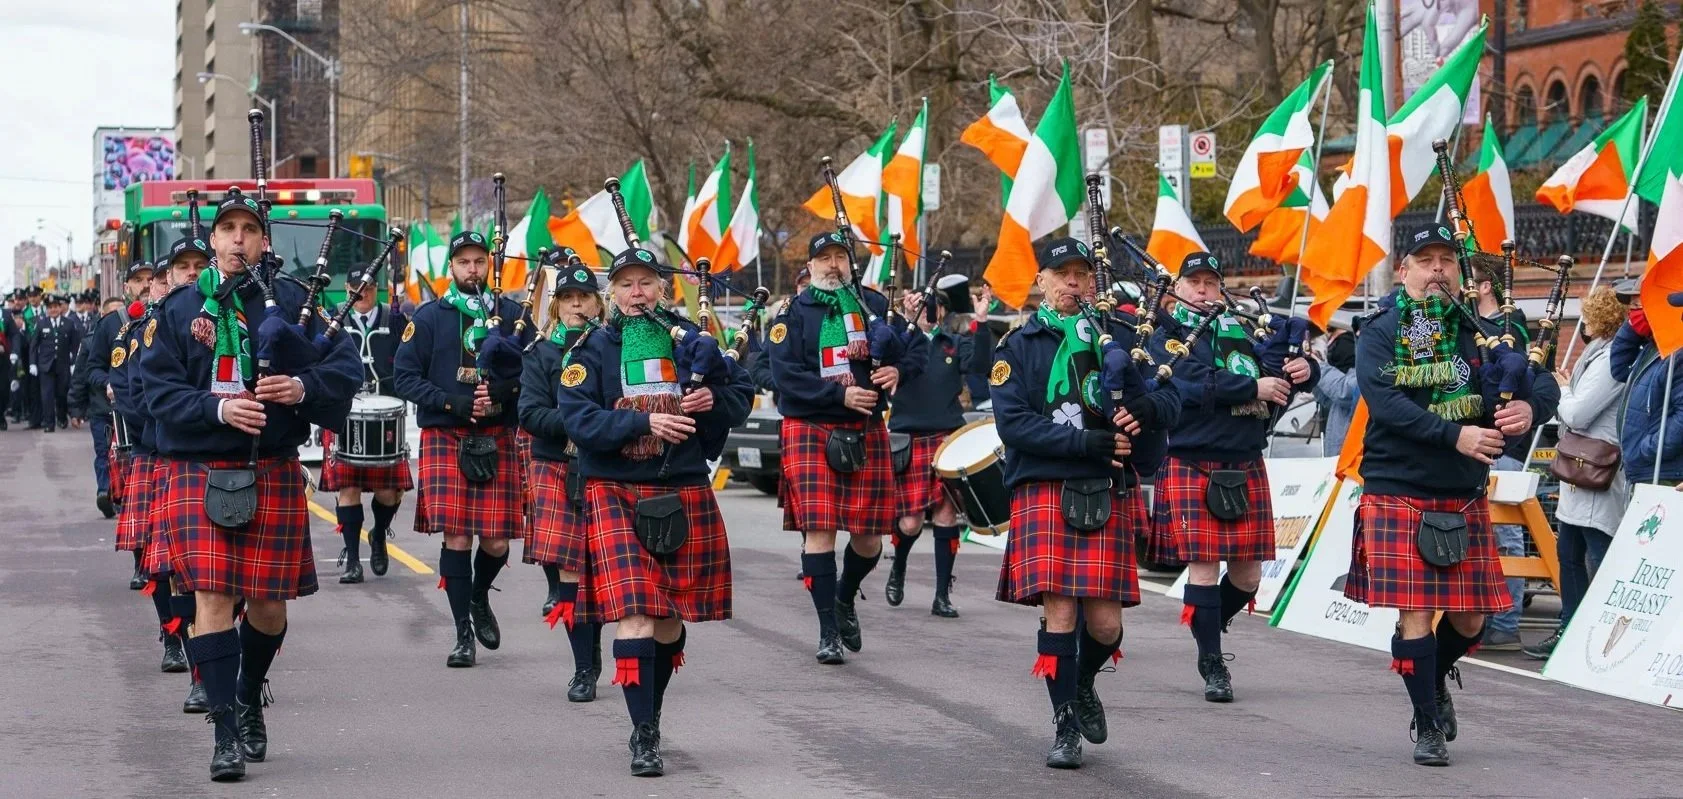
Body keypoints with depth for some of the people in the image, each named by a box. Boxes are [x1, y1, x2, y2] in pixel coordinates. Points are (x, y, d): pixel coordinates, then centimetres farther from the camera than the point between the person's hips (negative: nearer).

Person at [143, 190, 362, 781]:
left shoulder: (292, 300, 4)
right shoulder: (179, 310, 5)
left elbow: (347, 368, 1)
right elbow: (159, 391, -1)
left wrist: (301, 386, -19)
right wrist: (218, 407, -18)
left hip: (273, 472, 1)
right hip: (198, 471, -1)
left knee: (268, 601, 7)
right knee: (212, 595, -10)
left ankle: (250, 699, 34)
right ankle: (227, 733, -8)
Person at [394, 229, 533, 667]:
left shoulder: (512, 314, 9)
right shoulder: (428, 317, 4)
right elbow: (404, 376, 0)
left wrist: (506, 388, -12)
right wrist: (452, 403, -13)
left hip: (498, 439, 2)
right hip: (445, 438, -2)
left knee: (496, 541, 0)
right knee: (457, 537, -7)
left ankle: (479, 599, 32)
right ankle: (464, 634, 2)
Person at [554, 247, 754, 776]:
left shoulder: (688, 340, 7)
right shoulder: (592, 350, 1)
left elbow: (742, 393, 14)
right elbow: (578, 418, -12)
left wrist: (713, 399, -9)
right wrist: (646, 422, -23)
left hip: (683, 494, 3)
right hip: (616, 493, -3)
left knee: (670, 618, 10)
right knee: (634, 613, -15)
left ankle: (651, 719, 30)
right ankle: (643, 737, -12)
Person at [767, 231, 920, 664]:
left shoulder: (874, 305, 9)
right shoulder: (792, 315, 1)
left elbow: (918, 347, 13)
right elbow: (786, 375, -10)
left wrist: (898, 370, -9)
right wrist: (841, 393, -19)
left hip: (866, 432, 3)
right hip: (810, 430, -3)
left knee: (869, 535, 5)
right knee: (819, 529, -9)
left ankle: (845, 599, 35)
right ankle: (828, 632, -2)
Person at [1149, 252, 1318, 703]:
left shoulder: (1241, 333, 15)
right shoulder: (1164, 340, 1)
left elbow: (1287, 372, 15)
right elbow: (1194, 382, -17)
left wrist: (1303, 371, -8)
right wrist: (1254, 388, -15)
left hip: (1245, 469, 4)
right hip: (1192, 467, -4)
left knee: (1248, 573, 6)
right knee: (1203, 565, -5)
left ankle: (1209, 629, 32)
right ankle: (1212, 665, 4)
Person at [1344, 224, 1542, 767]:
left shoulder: (1477, 333, 7)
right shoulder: (1379, 335, -3)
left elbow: (1519, 389, 2)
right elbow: (1386, 402, -18)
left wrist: (1523, 411, -23)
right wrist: (1455, 434, -28)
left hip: (1465, 497, 4)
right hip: (1398, 493, -4)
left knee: (1469, 620, 7)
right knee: (1415, 614, -5)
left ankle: (1434, 682, 37)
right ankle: (1429, 725, 11)